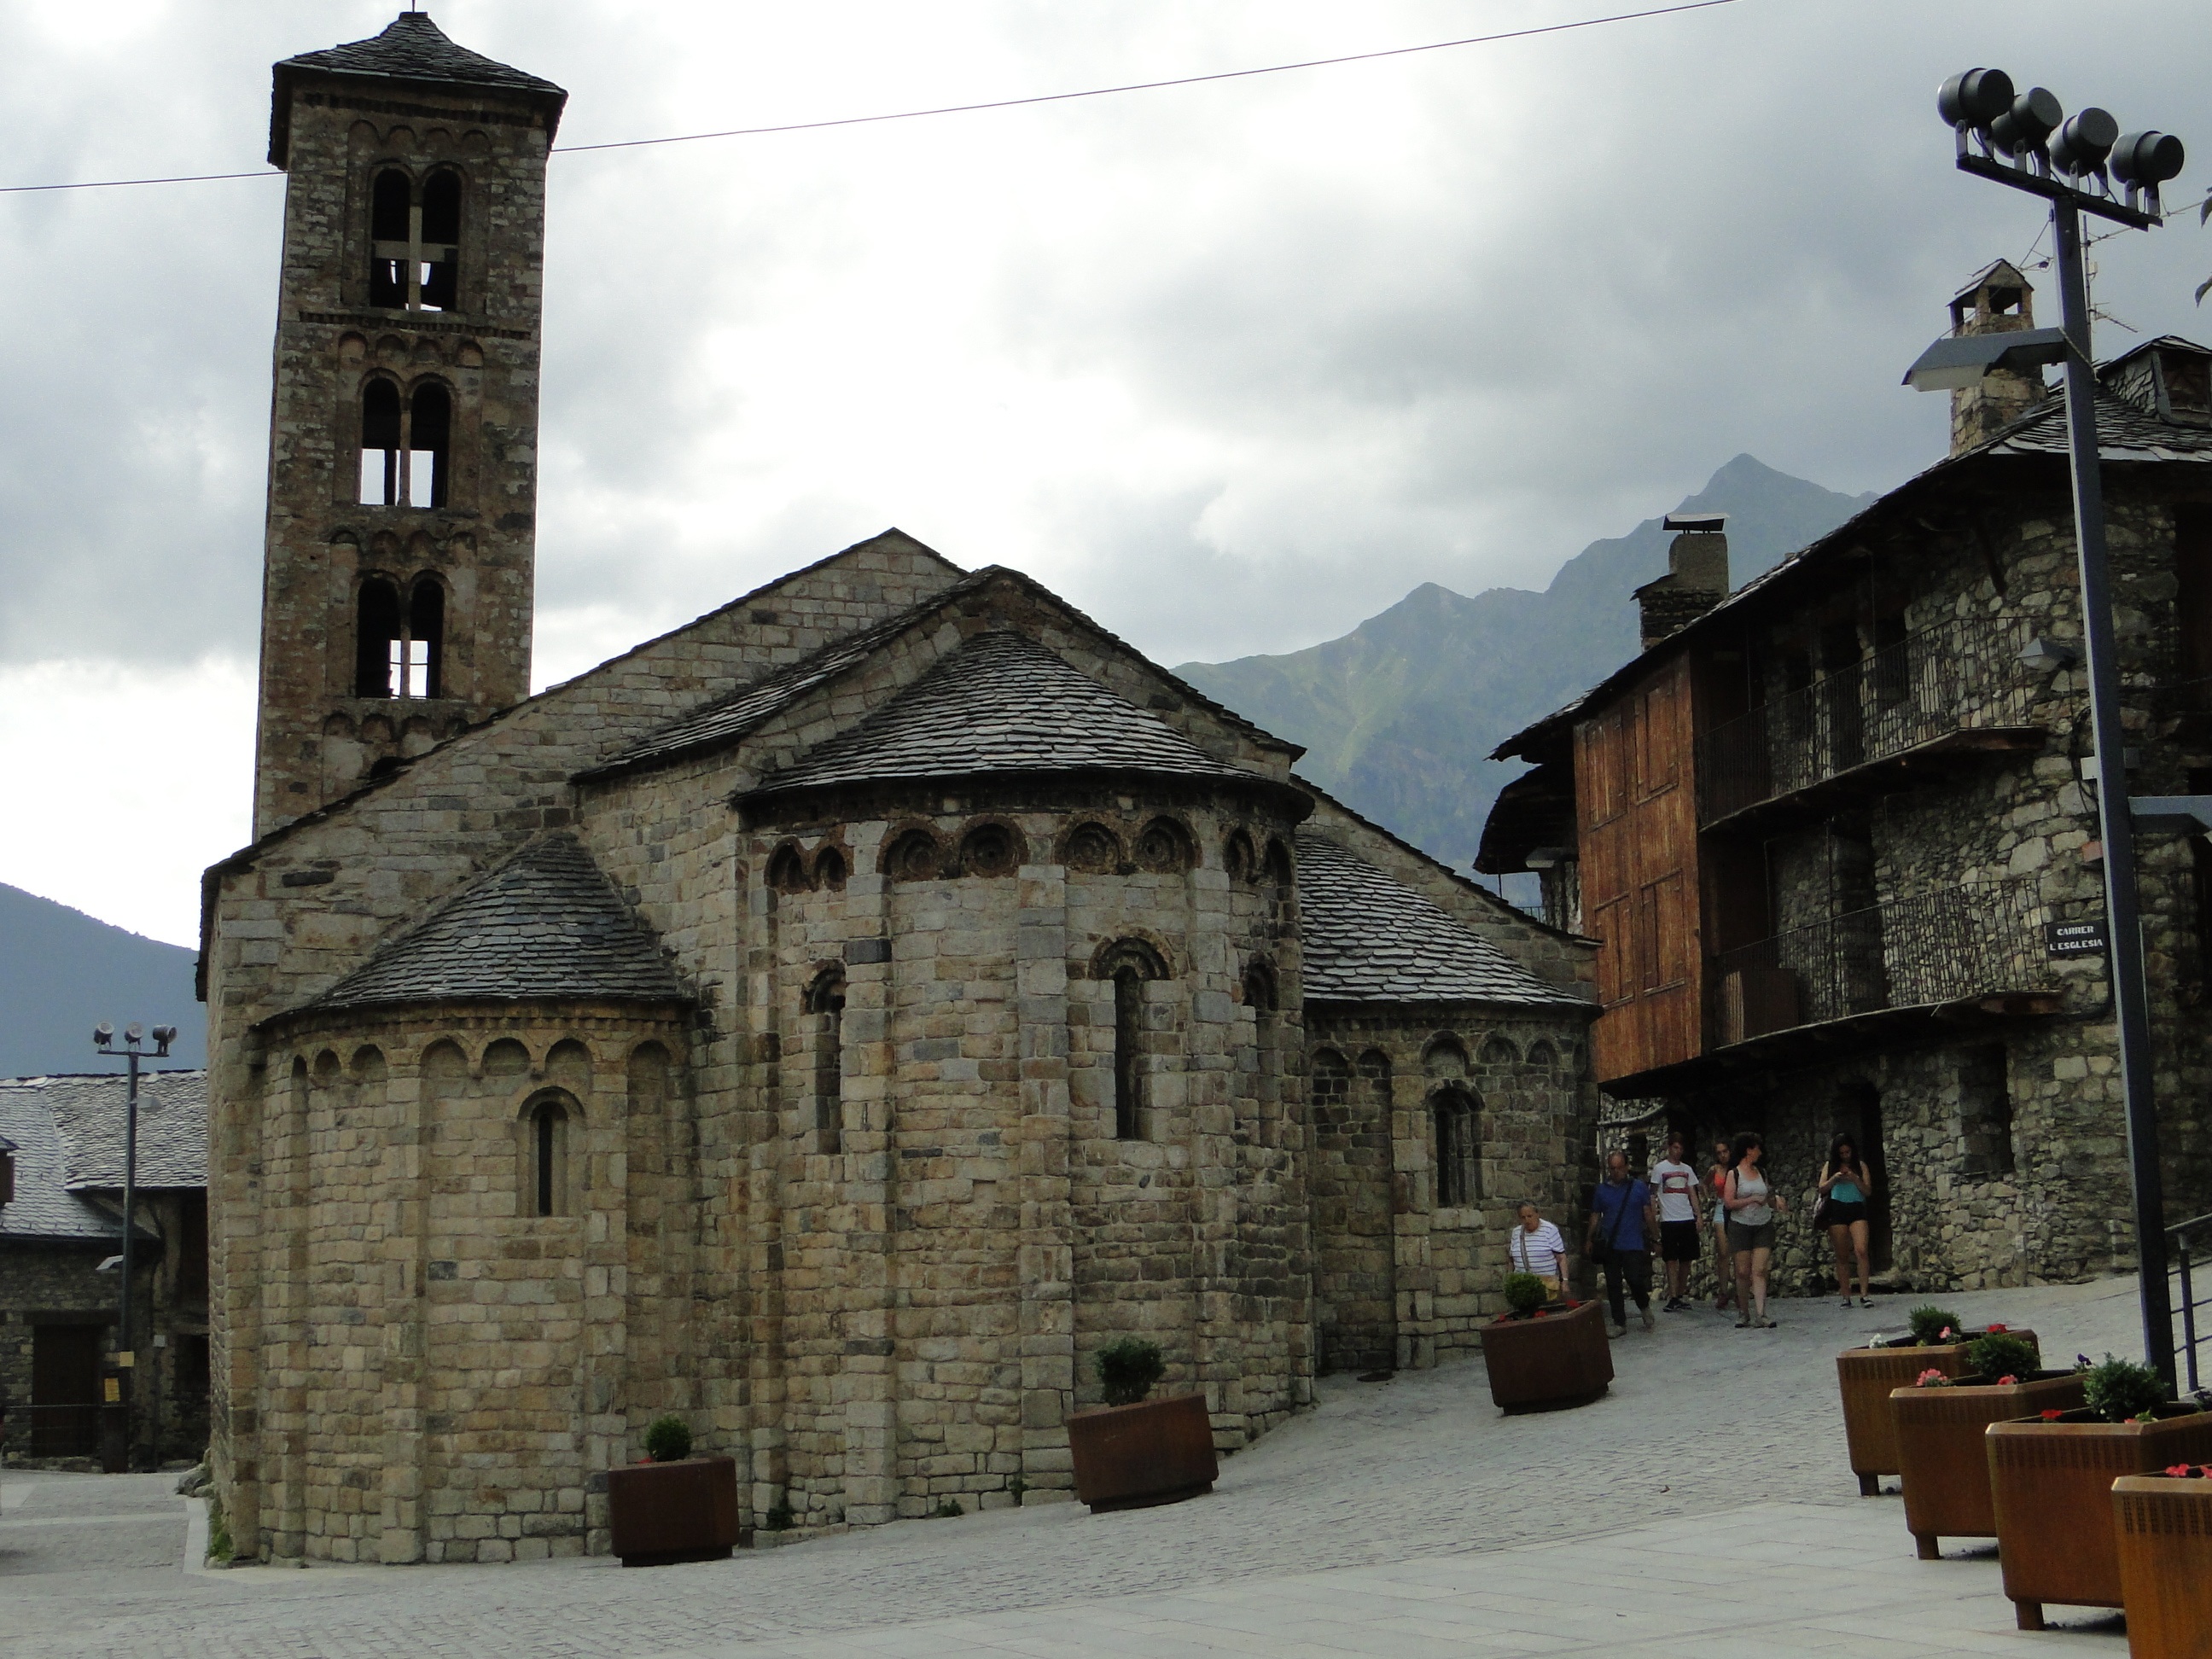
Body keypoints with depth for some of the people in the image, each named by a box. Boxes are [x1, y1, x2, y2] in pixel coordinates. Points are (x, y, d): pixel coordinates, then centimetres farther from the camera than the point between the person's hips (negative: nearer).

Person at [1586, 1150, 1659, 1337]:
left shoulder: (1639, 1187, 3)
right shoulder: (1602, 1190, 8)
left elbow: (1648, 1213, 3)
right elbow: (1595, 1216, 12)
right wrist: (1589, 1240, 8)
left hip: (1633, 1245, -3)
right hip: (1610, 1246, 3)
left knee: (1635, 1279, -12)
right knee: (1613, 1285, 3)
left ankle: (1645, 1307, 19)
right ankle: (1619, 1324, 11)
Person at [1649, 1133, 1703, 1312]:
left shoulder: (1687, 1169, 14)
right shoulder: (1660, 1168, 1)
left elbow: (1693, 1194, 15)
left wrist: (1699, 1216, 5)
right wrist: (1655, 1218, -7)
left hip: (1688, 1219, 4)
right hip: (1669, 1220, -4)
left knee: (1686, 1260, 6)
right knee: (1672, 1260, -6)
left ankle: (1681, 1295, 15)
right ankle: (1673, 1298, -8)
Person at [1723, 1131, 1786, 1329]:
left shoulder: (1761, 1172, 13)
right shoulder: (1734, 1174, -2)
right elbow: (1729, 1202, -8)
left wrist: (1776, 1200, 2)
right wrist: (1752, 1200, -14)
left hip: (1763, 1225, 3)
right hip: (1741, 1226, -3)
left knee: (1759, 1271, -8)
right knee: (1743, 1272, 1)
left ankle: (1760, 1315, -16)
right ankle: (1743, 1314, 13)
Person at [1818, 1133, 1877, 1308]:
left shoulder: (1860, 1167, 9)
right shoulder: (1830, 1166, 11)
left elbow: (1868, 1191, 4)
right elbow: (1822, 1188, 6)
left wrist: (1855, 1179, -12)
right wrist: (1835, 1178, -11)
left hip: (1857, 1210, -1)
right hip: (1837, 1210, 1)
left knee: (1861, 1251, -17)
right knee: (1842, 1256, 2)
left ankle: (1863, 1295, -16)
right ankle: (1846, 1297, 4)